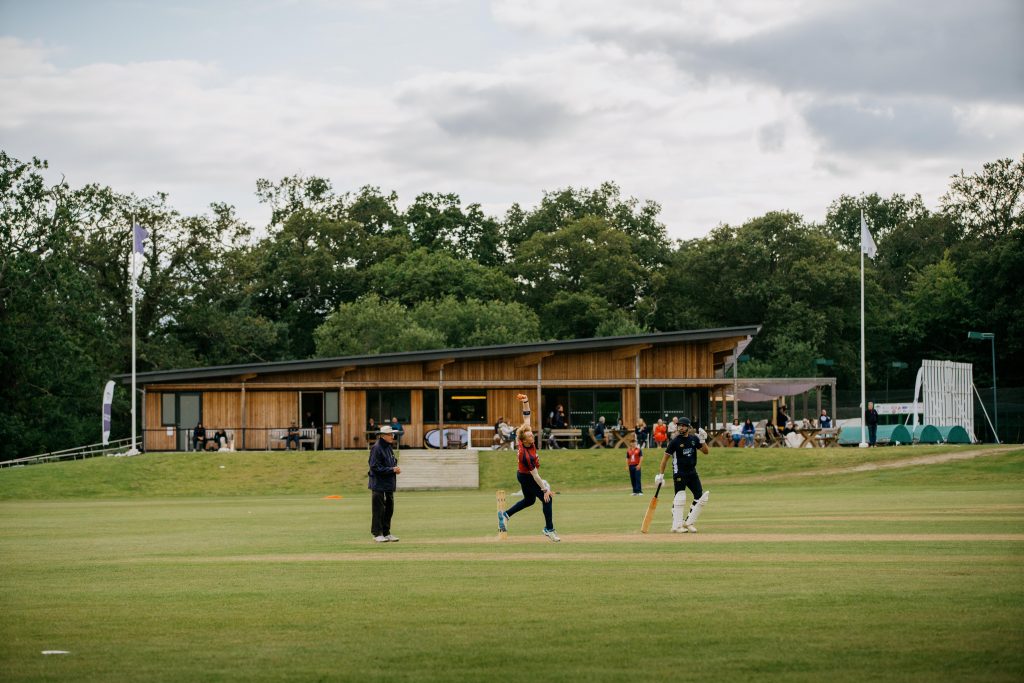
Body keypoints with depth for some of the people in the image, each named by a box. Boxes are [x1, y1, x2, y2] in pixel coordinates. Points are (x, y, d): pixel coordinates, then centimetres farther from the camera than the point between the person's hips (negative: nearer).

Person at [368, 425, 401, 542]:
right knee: (378, 510, -3)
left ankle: (386, 533, 21)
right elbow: (375, 467, -19)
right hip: (379, 484, -9)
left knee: (389, 509, 12)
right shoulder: (376, 448, -14)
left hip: (389, 484, 9)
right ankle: (377, 534, 3)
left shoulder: (389, 448, 13)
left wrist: (396, 469, 0)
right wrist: (392, 470, -20)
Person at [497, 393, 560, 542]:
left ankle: (505, 515, 29)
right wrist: (545, 489, -25)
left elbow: (526, 418, -11)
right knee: (547, 499, -3)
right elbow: (534, 474, -30)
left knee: (529, 500, 25)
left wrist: (526, 401, -21)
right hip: (527, 478, -9)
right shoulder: (527, 455, -35)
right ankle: (549, 529, 4)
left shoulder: (526, 437, -16)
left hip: (522, 475, 9)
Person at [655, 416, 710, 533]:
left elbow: (705, 451, 10)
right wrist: (661, 474, -10)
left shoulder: (694, 438, 6)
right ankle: (677, 526, -3)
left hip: (692, 473, 6)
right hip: (679, 474, -6)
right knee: (680, 499, -9)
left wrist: (702, 441, -9)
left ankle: (689, 522, 12)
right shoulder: (675, 441, -8)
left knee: (701, 497, 2)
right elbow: (666, 456, -5)